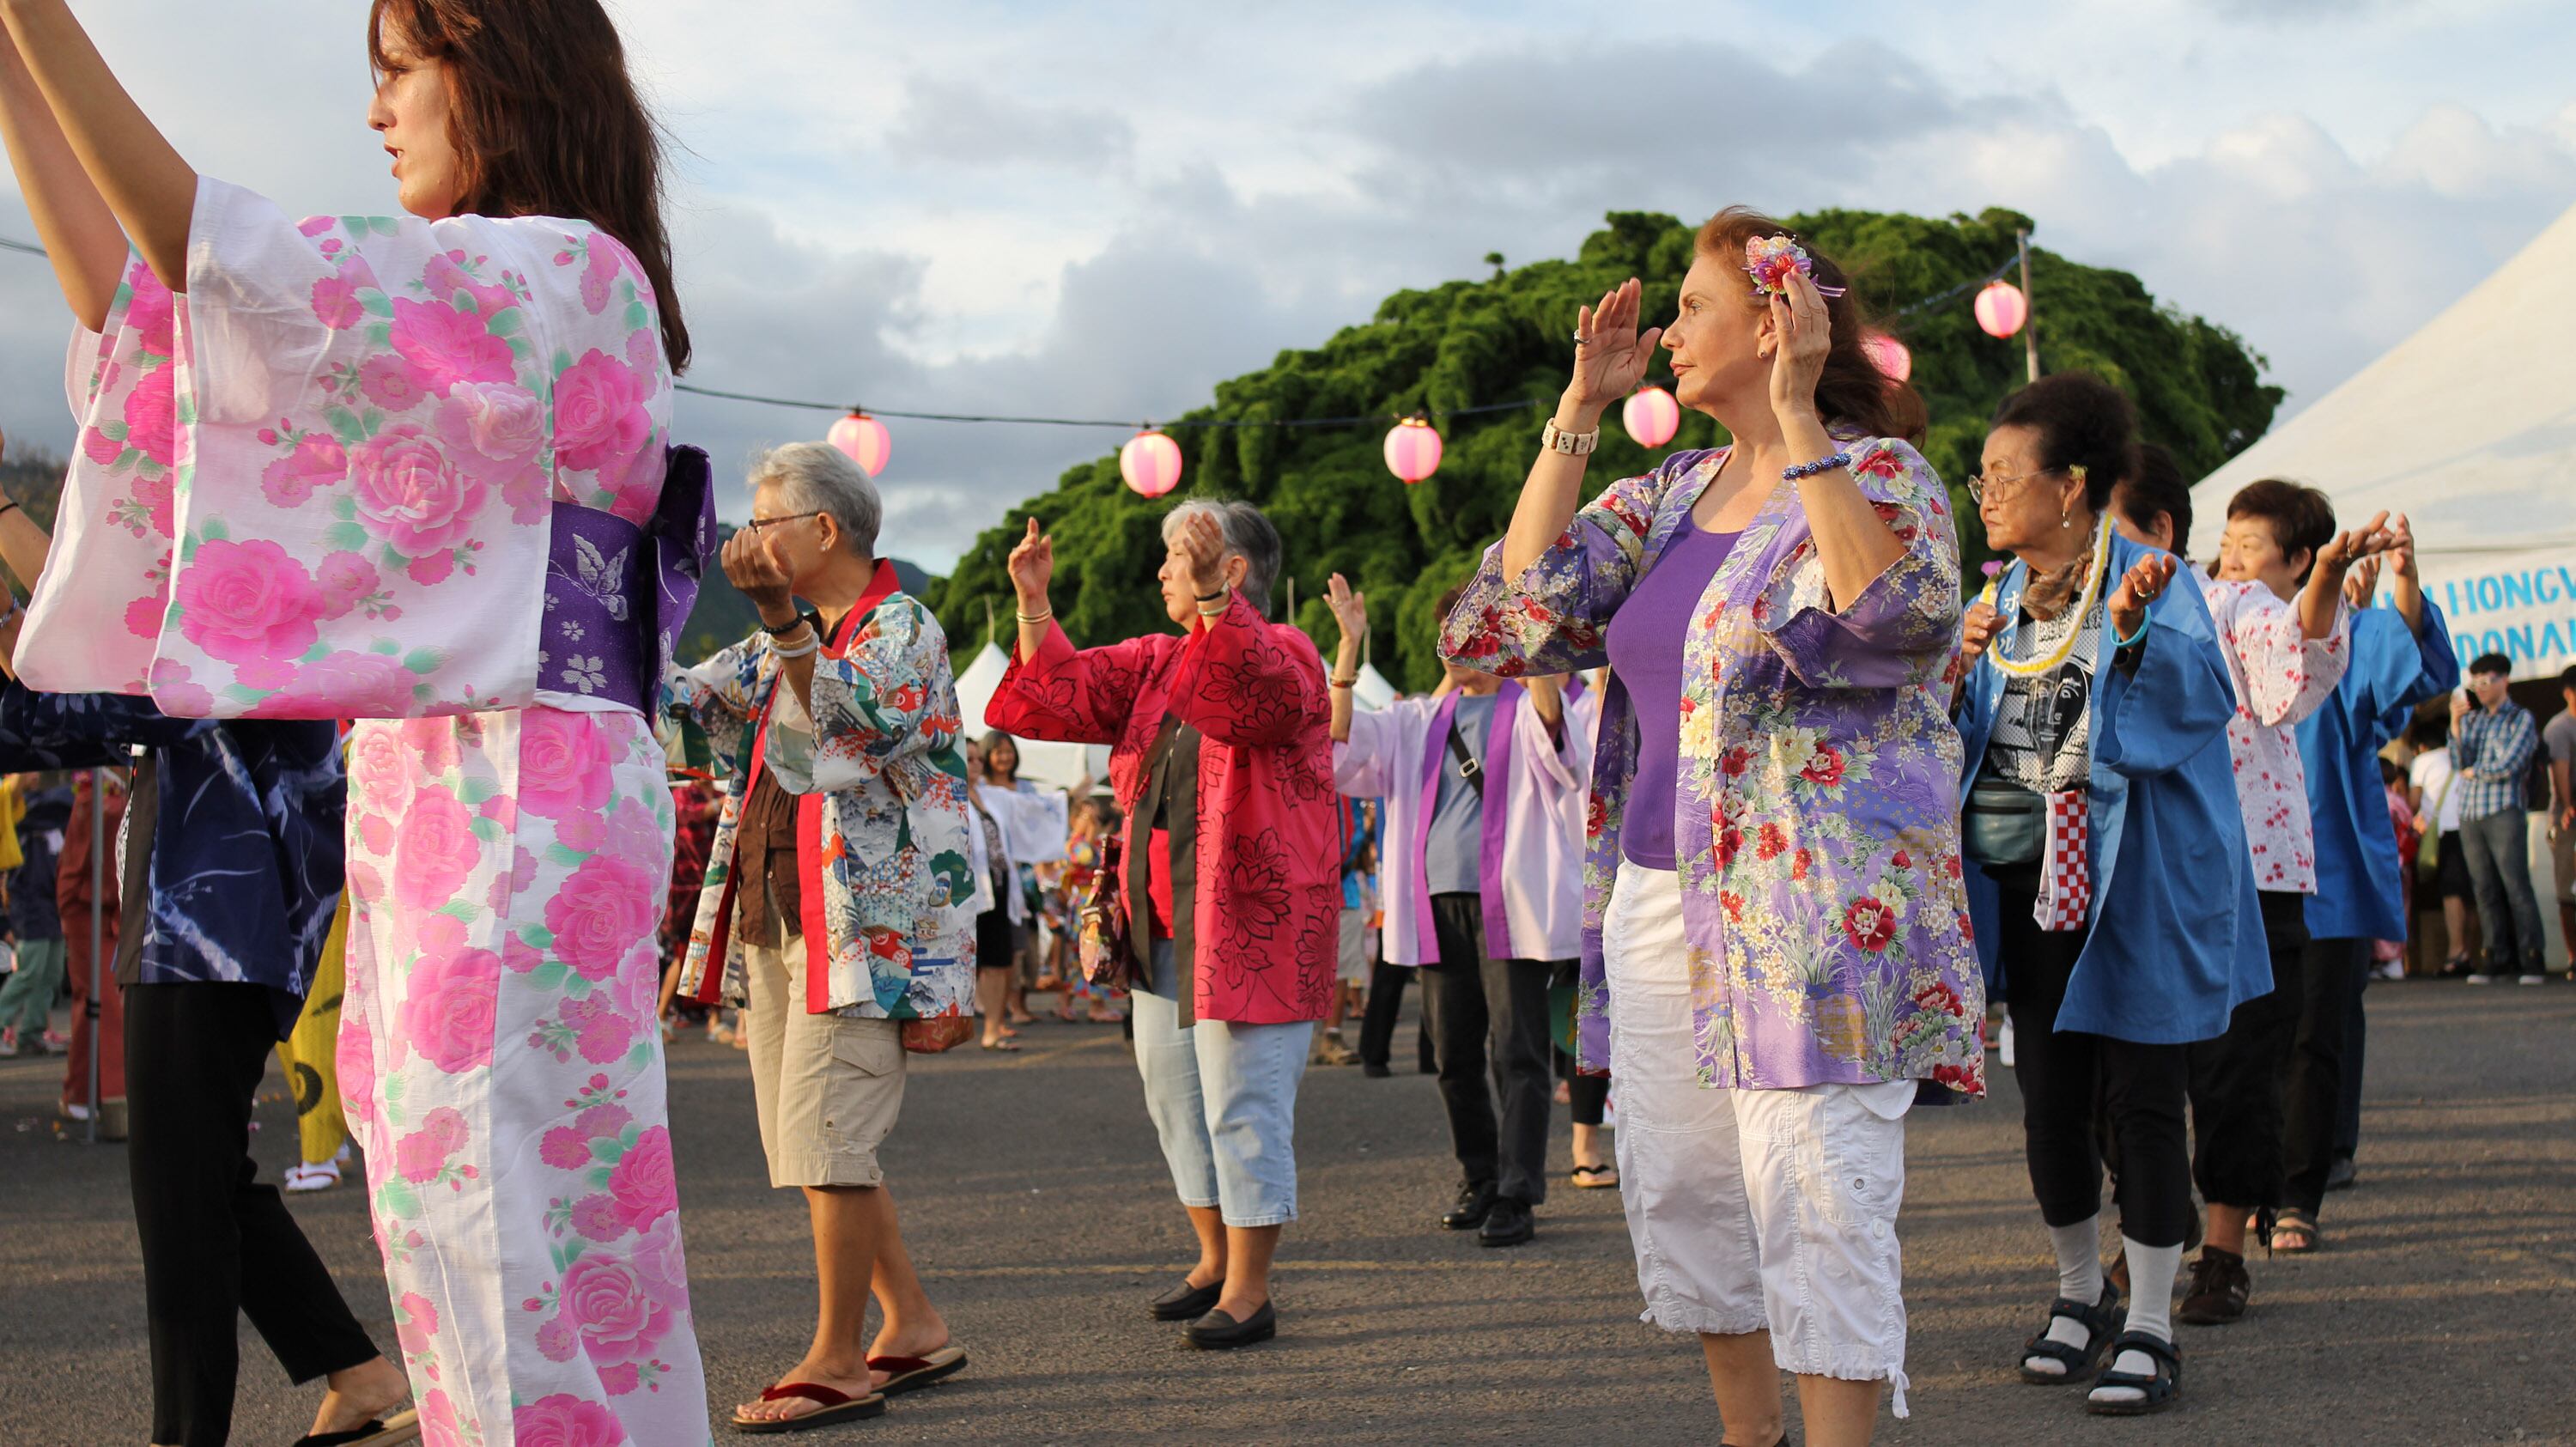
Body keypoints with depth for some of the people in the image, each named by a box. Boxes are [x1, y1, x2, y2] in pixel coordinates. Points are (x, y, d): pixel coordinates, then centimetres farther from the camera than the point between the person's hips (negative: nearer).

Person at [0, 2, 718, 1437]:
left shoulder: (566, 272, -6)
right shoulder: (453, 301, 22)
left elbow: (231, 260, -17)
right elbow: (140, 306, 18)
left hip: (513, 808, -9)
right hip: (437, 796, 9)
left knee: (509, 1234, -6)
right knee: (465, 1226, 13)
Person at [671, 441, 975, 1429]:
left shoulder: (902, 627, -6)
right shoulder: (786, 642, 19)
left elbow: (860, 712, -26)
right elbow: (684, 693, 15)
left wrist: (780, 615, -35)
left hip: (860, 921, -9)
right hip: (774, 922, 9)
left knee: (827, 1140, -9)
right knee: (814, 1145, 10)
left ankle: (839, 1364, -1)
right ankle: (914, 1327, 20)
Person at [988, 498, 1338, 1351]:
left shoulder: (1283, 654, -9)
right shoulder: (1155, 662, 15)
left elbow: (1263, 698, -32)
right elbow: (1066, 694, 11)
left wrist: (1215, 602, -42)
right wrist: (1034, 606, 2)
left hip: (1249, 922, -8)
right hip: (1163, 927, 9)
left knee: (1242, 1103, -5)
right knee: (1173, 1095, 16)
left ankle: (1248, 1294, 4)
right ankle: (1216, 1260, 31)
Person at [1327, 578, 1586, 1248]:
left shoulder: (1527, 708, 4)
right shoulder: (1422, 719, 18)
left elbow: (1552, 725, -20)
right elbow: (1340, 740, 7)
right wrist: (1349, 645, -1)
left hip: (1510, 905, -5)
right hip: (1437, 904, 5)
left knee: (1516, 1053, -7)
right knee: (1454, 1055, 9)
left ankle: (1516, 1197, -5)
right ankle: (1479, 1181, 22)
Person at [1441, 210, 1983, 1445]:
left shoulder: (1879, 474, -5)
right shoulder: (1670, 494, 15)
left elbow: (1898, 611, -26)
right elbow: (1527, 600, 5)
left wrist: (1798, 414, -23)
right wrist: (1577, 413, 5)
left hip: (1811, 907, -7)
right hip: (1657, 898, 7)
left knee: (1815, 1206, -7)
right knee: (1681, 1196, 14)